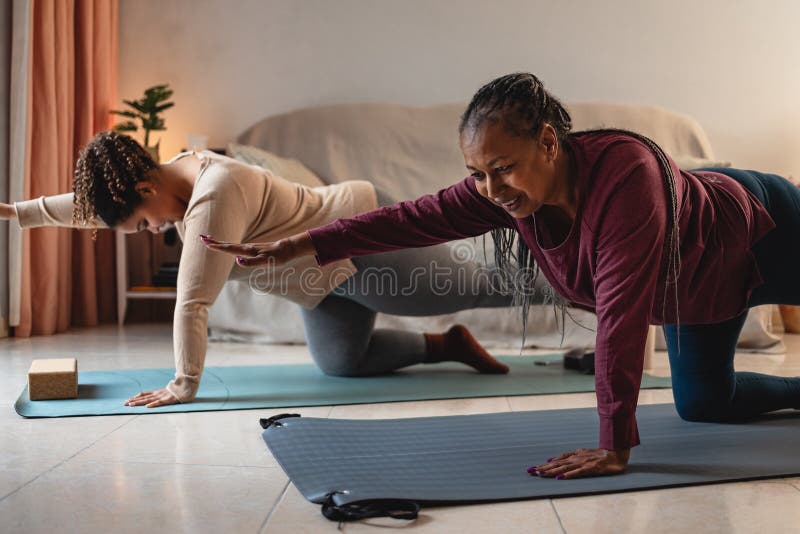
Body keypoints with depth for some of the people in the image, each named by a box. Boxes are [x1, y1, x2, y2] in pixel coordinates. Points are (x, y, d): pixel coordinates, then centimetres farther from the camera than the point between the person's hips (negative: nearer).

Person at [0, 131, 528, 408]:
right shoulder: (175, 176, -1)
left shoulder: (213, 198, -32)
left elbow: (193, 302, -30)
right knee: (342, 362, 8)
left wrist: (183, 385, -24)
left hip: (365, 232, -9)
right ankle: (447, 345, 18)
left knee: (481, 285, 1)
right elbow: (92, 203, 13)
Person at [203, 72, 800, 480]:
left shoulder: (623, 173, -47)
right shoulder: (504, 191, -26)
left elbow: (622, 317, -48)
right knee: (702, 403, 21)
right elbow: (412, 218, -24)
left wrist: (614, 448, -44)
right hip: (695, 291, 7)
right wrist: (292, 247, -28)